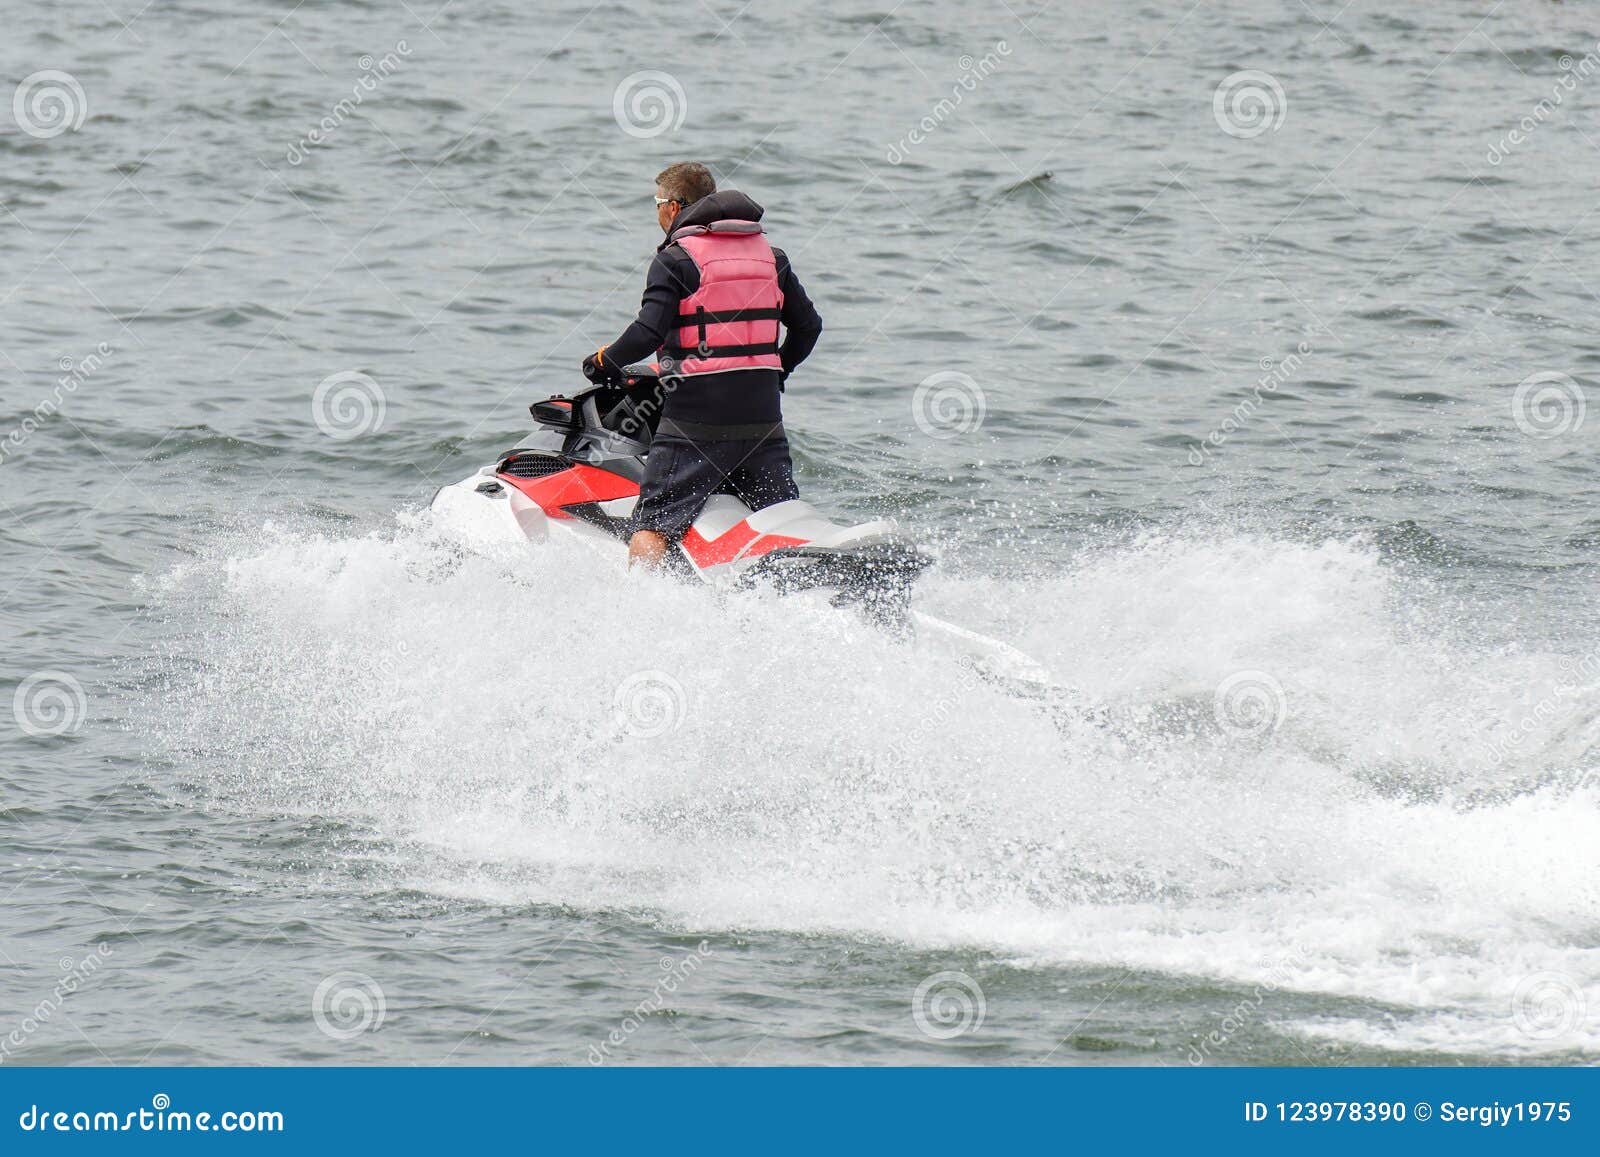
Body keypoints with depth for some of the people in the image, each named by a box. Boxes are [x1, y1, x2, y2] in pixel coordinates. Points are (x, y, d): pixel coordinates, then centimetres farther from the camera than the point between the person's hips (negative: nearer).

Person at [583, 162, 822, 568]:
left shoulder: (675, 260, -4)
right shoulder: (771, 255, 14)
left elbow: (648, 333, -14)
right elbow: (808, 325, 18)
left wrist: (604, 362, 3)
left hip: (696, 418, -5)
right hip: (763, 417, 5)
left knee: (650, 526, -8)